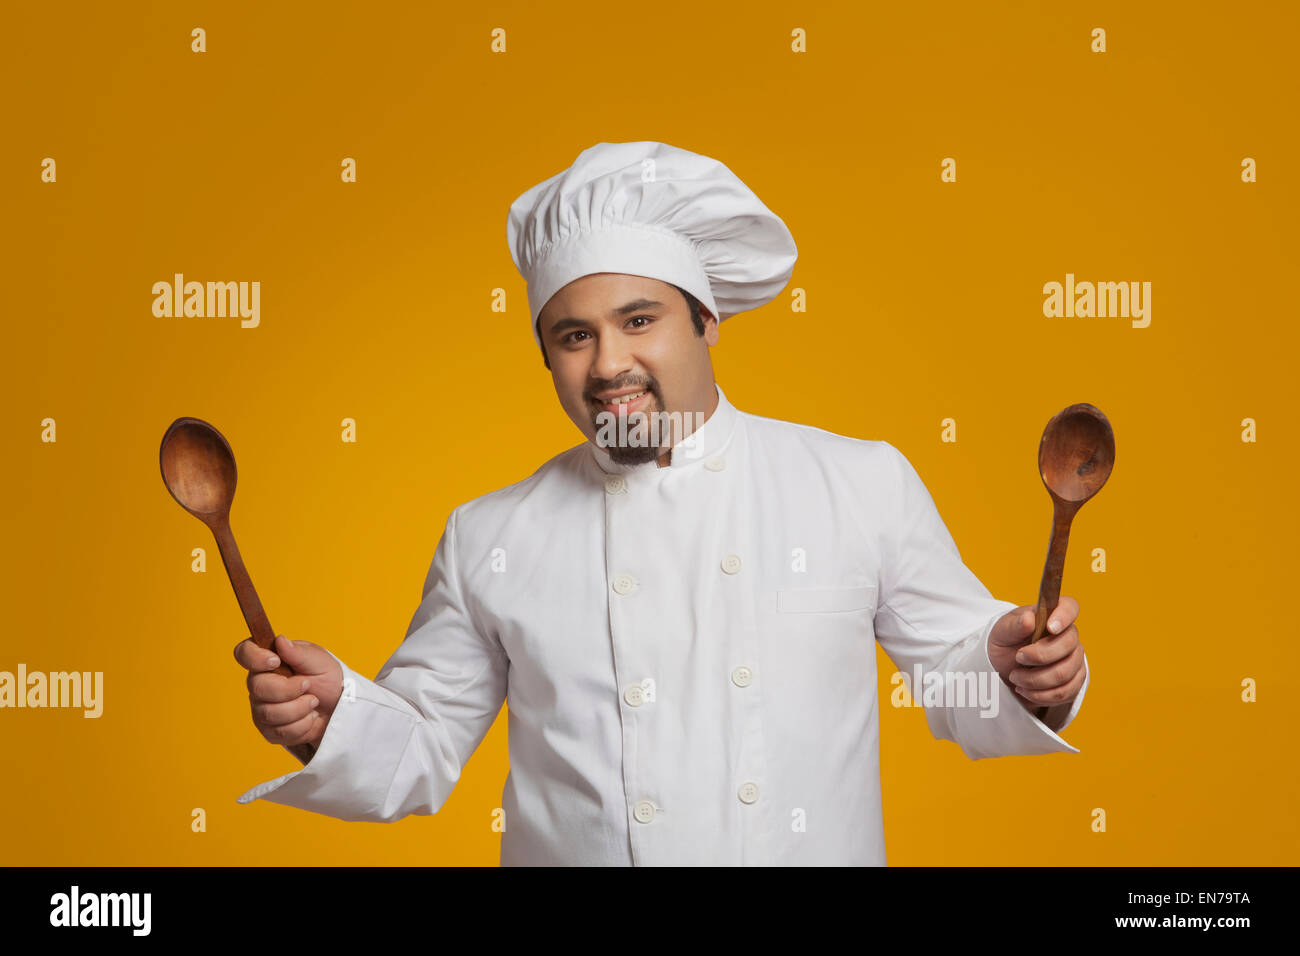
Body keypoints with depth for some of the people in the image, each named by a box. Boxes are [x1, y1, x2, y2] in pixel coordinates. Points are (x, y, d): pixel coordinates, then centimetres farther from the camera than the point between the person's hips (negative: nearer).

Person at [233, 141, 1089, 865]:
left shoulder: (865, 485, -3)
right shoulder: (490, 540, -1)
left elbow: (954, 677, 4)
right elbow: (422, 748, 6)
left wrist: (1025, 682, -15)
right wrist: (332, 716, -13)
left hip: (817, 849, 0)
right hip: (570, 849, 1)